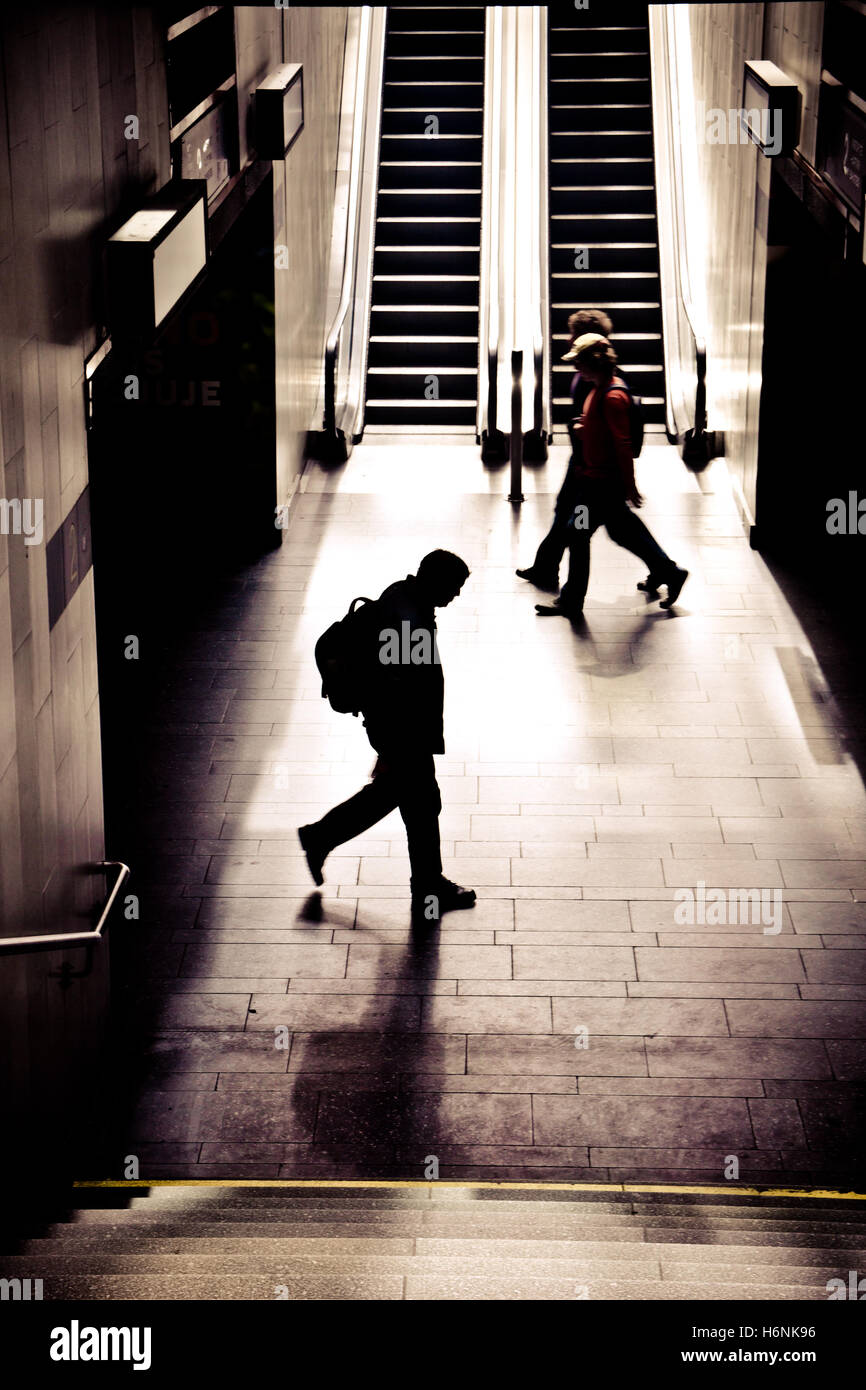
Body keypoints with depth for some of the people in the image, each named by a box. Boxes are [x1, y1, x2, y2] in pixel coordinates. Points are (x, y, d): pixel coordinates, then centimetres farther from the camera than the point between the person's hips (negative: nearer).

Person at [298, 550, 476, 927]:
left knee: (391, 789, 26)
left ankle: (320, 838, 36)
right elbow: (395, 694, -28)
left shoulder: (401, 593, -1)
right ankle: (429, 892, 25)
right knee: (422, 804, 7)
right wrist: (392, 752, -22)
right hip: (403, 730, -10)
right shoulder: (409, 623, -32)